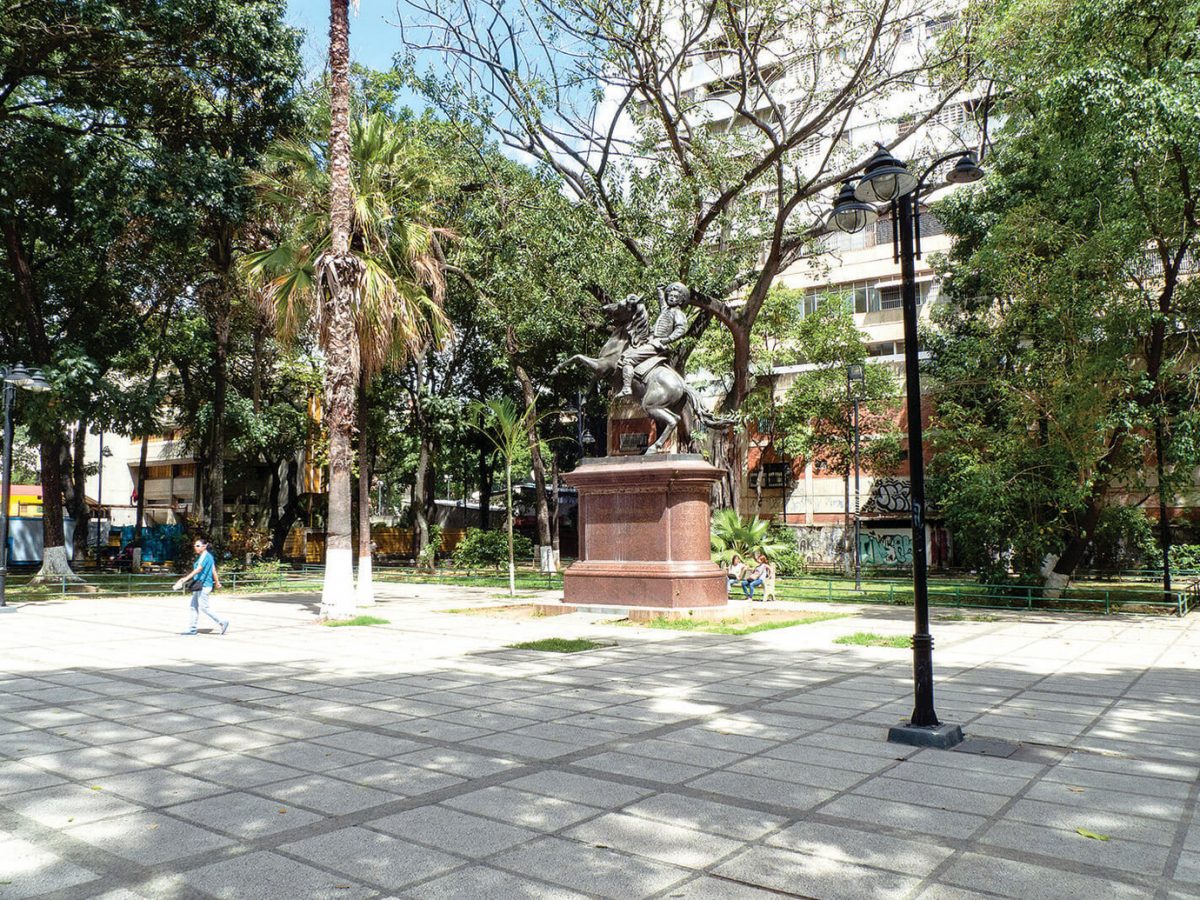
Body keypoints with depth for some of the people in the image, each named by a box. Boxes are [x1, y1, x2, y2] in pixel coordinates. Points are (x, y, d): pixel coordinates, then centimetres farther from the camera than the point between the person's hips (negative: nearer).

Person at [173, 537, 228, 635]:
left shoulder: (205, 556, -15)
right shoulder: (208, 556, 14)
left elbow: (198, 569, -25)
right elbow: (213, 570, 19)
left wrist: (185, 579, -30)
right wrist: (217, 582, 25)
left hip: (203, 585, -10)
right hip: (199, 585, 10)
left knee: (204, 607, -7)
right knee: (194, 606, 11)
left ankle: (222, 622, -3)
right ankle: (192, 629, 16)